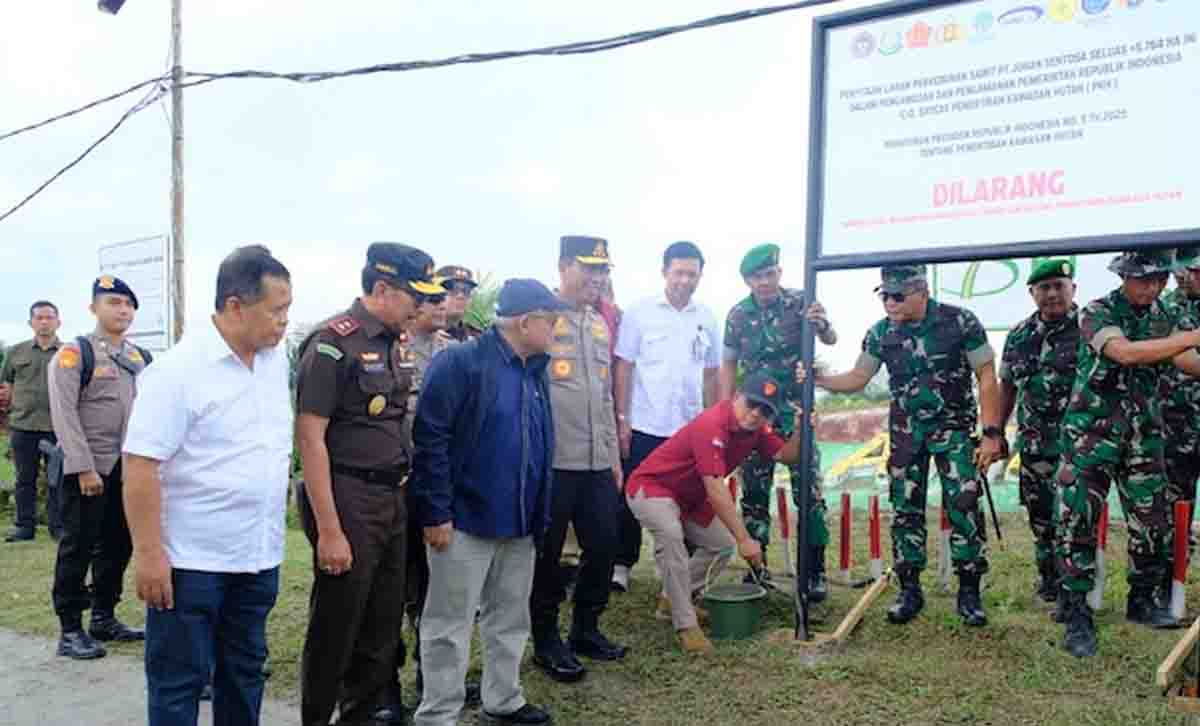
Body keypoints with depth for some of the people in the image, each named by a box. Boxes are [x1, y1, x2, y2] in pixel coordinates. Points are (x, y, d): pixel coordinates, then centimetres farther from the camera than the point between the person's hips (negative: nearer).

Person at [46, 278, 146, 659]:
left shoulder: (140, 358, 10)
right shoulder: (74, 354, -7)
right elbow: (64, 415, -13)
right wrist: (84, 469, -18)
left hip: (129, 468, 6)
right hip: (88, 468, -6)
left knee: (118, 546, 12)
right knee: (78, 548, 1)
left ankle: (104, 619, 26)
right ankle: (70, 630, 12)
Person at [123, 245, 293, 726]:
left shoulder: (277, 358, 4)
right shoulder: (178, 370, -17)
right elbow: (140, 466, -18)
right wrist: (148, 554, -19)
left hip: (259, 557, 6)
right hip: (191, 562, -6)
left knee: (245, 672, 19)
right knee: (179, 683, 8)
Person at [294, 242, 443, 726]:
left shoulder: (395, 343, 10)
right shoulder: (333, 344, -14)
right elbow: (310, 438, -17)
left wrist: (400, 493, 12)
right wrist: (329, 530, -20)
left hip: (392, 499, 8)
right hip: (348, 501, -8)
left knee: (383, 625, 17)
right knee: (335, 630, 5)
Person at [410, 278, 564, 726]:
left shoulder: (535, 371, 11)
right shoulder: (461, 362, -14)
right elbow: (429, 438, -18)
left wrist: (541, 515, 14)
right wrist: (436, 513, -20)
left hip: (520, 525, 8)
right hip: (465, 521, -8)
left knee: (510, 622, 19)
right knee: (451, 627, 4)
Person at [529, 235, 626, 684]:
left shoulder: (600, 324, 15)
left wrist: (614, 454, 19)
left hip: (597, 462, 7)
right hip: (552, 460, -7)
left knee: (603, 544, 11)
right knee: (547, 552, 5)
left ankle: (586, 629, 29)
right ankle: (546, 641, 20)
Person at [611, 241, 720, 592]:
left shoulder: (707, 319, 7)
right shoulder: (640, 312, -2)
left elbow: (711, 375, 13)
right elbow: (623, 367, -2)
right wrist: (622, 418, -7)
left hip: (690, 429, 3)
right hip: (644, 426, -3)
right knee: (632, 498, 5)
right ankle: (622, 565, 18)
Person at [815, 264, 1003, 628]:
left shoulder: (961, 322, -12)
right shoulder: (881, 333, -2)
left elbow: (987, 378, -9)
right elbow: (857, 378, 4)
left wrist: (992, 434, -13)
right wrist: (818, 379, -14)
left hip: (953, 427, -3)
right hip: (906, 433, 3)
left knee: (964, 505, -9)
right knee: (906, 510, 5)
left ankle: (969, 591, 5)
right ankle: (910, 590, 16)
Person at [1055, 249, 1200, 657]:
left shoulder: (1164, 318, 9)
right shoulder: (1096, 314, -10)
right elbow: (1125, 353, -27)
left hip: (1144, 439, 6)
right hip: (1091, 436, -5)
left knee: (1153, 525, 10)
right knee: (1078, 527, -6)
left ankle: (1142, 602, 30)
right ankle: (1076, 617, 1)